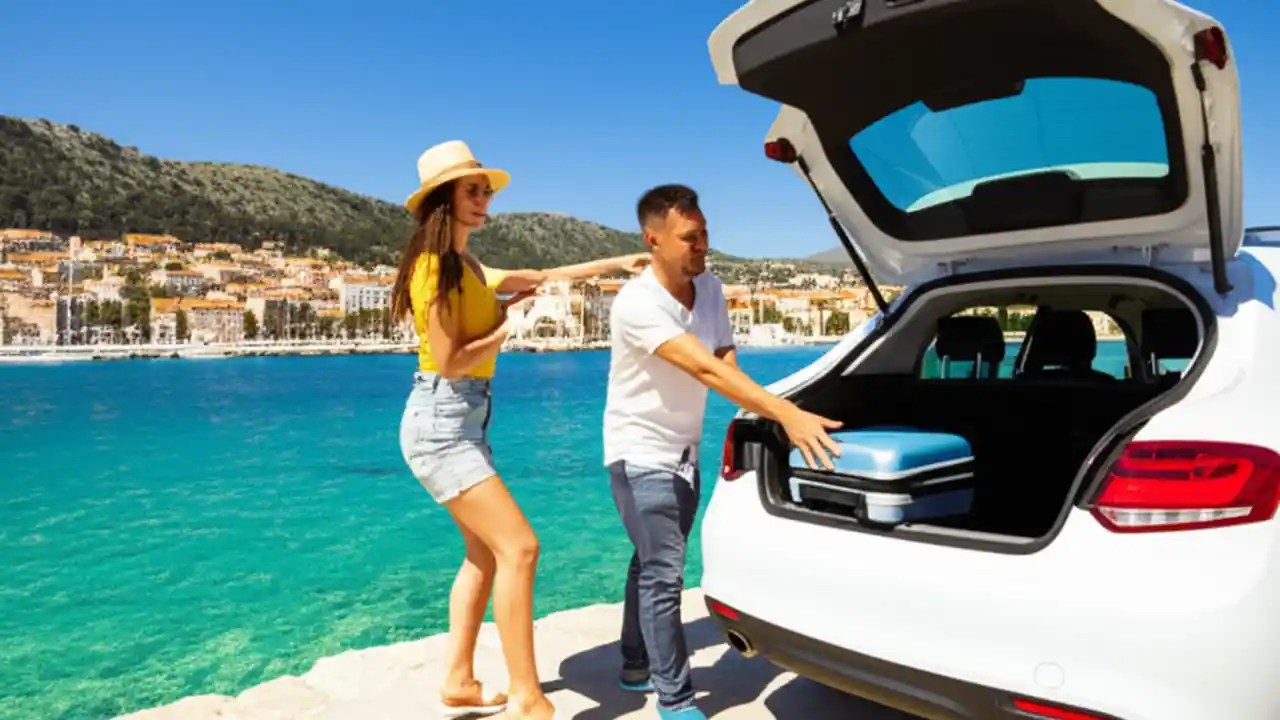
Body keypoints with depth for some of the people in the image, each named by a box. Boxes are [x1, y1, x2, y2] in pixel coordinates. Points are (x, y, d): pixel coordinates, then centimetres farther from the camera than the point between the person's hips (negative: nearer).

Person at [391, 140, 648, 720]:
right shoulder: (436, 268, -15)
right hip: (441, 421, -10)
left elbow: (530, 280, 18)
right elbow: (448, 362, -19)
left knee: (485, 553, 14)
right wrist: (508, 324, -9)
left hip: (464, 420, 10)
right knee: (518, 547, -11)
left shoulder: (466, 266, 13)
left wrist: (615, 263, 15)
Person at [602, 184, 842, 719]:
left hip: (683, 452, 7)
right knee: (664, 572, -8)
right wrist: (788, 415, -44)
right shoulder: (637, 303, -27)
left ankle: (637, 667, 36)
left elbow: (727, 364, -4)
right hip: (640, 454, -7)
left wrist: (767, 413, -25)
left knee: (655, 564, 18)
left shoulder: (710, 289, -3)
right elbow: (706, 370, -37)